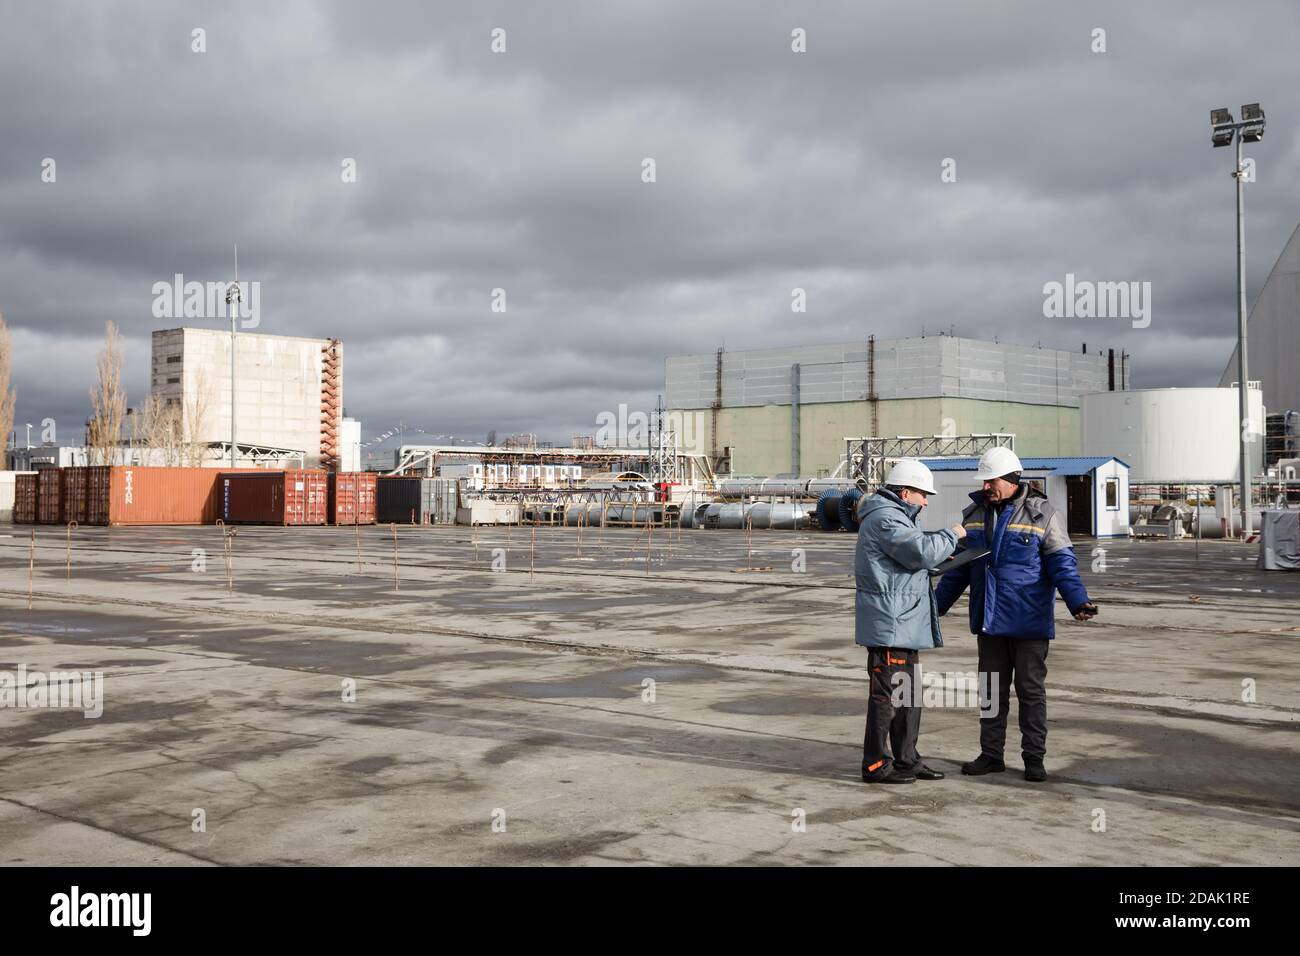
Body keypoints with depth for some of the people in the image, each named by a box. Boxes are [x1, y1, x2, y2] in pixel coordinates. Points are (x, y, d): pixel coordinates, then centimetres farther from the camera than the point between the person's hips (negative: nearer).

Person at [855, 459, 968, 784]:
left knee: (909, 690, 15)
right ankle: (875, 764, 1)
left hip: (904, 623, 11)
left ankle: (906, 759, 23)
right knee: (886, 692, -6)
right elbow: (922, 552, -23)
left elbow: (913, 551, 27)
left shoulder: (894, 517, 20)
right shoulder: (885, 519, -16)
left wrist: (940, 547, 12)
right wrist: (951, 535, -9)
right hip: (888, 623, -11)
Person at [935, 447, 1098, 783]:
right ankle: (991, 754, 19)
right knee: (992, 689, 11)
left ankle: (1034, 758, 12)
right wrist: (936, 604, 14)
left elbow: (1062, 564, -10)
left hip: (1029, 623, -5)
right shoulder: (975, 513, 7)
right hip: (989, 621, 5)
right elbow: (959, 567, 15)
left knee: (1031, 690, 3)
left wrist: (1078, 602, -25)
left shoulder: (1043, 514, -8)